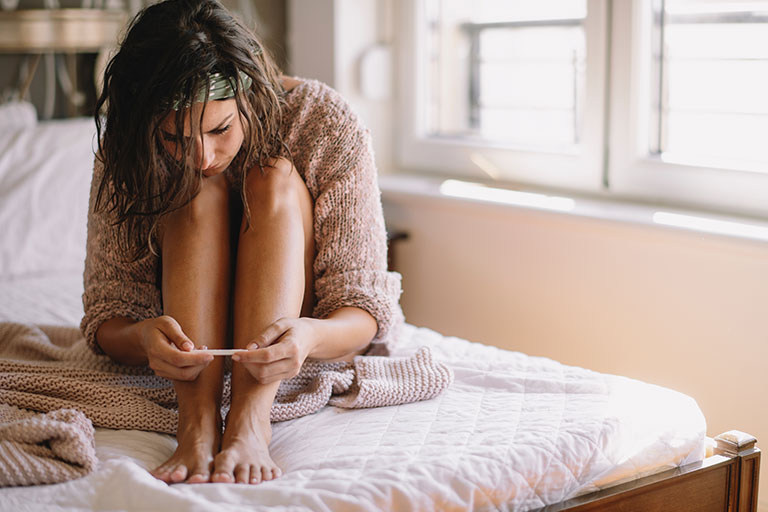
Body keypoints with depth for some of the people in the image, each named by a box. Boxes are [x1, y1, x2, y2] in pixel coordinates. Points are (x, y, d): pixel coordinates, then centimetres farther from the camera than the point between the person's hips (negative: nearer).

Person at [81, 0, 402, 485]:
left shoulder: (326, 124, -23)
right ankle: (199, 423, -40)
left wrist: (310, 336, -46)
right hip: (189, 337, 1)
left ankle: (249, 423, -42)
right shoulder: (126, 152, -18)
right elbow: (106, 319, -17)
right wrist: (146, 338, -42)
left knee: (275, 181, -28)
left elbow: (365, 309, -23)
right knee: (199, 194, -27)